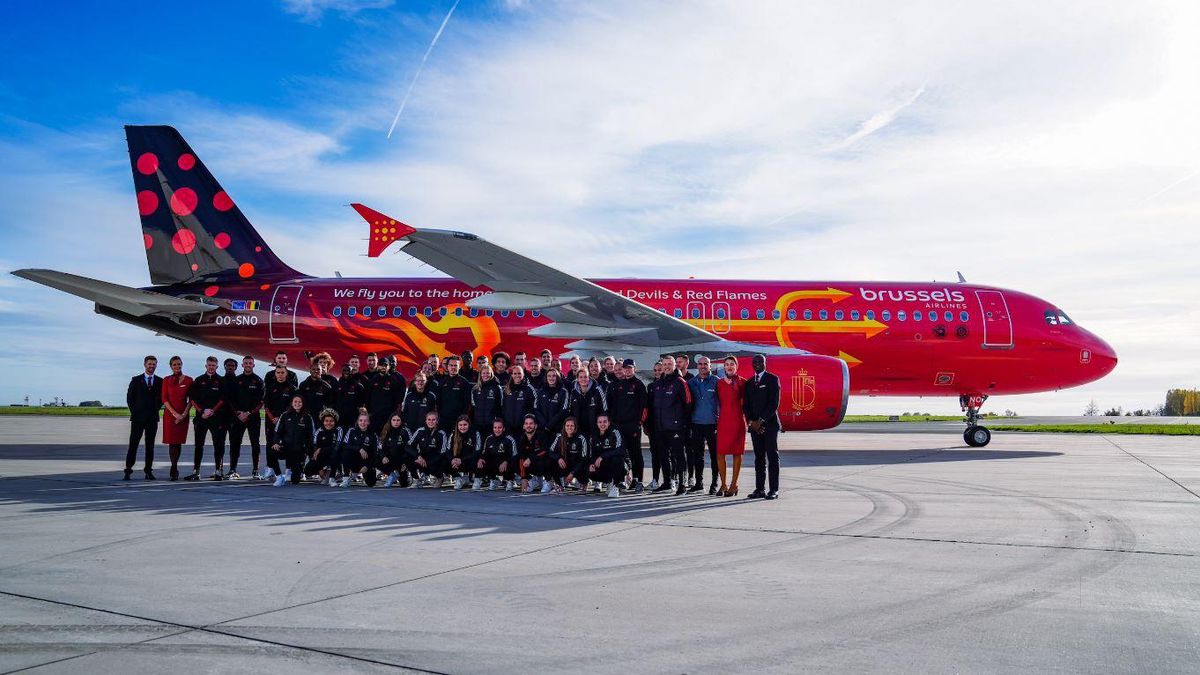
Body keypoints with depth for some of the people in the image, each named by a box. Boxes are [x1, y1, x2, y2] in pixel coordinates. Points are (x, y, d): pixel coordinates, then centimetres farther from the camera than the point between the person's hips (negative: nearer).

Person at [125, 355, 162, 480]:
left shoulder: (160, 381, 8)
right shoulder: (136, 380, 5)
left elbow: (162, 398, 11)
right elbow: (129, 398, 5)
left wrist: (157, 409, 1)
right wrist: (134, 411, 0)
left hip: (153, 417, 1)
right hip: (138, 417, -1)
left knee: (150, 445, 4)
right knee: (133, 444, -3)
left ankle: (148, 471, 8)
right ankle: (128, 470, -1)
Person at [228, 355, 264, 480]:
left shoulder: (258, 381, 4)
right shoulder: (236, 380, 11)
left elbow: (261, 402, -1)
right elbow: (231, 400, 9)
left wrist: (249, 413, -10)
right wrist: (238, 413, -6)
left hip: (254, 417, -2)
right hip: (238, 417, 2)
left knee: (255, 444, -2)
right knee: (235, 443, -1)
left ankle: (255, 471, 2)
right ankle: (232, 470, 3)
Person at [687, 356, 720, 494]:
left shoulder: (716, 382, -1)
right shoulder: (691, 383, 10)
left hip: (712, 424, -4)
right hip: (696, 424, 4)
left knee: (715, 455, 1)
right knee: (697, 455, 9)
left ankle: (714, 484, 8)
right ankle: (698, 482, 19)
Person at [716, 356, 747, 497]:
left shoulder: (742, 382, 2)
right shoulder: (719, 383, 9)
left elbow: (745, 402, 7)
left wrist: (747, 417, 3)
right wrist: (716, 418, 10)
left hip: (737, 421, -2)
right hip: (723, 421, 2)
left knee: (737, 453, 2)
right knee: (720, 453, -2)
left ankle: (734, 485, 9)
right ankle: (723, 484, 9)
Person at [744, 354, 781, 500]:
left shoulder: (772, 379, 0)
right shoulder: (749, 383, 17)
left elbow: (774, 403, -9)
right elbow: (746, 405, 14)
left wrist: (761, 420, -13)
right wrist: (751, 421, -2)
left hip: (769, 424, -5)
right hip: (755, 426, 5)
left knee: (772, 457, -4)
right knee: (759, 458, 6)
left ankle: (774, 490, -4)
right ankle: (759, 489, 7)